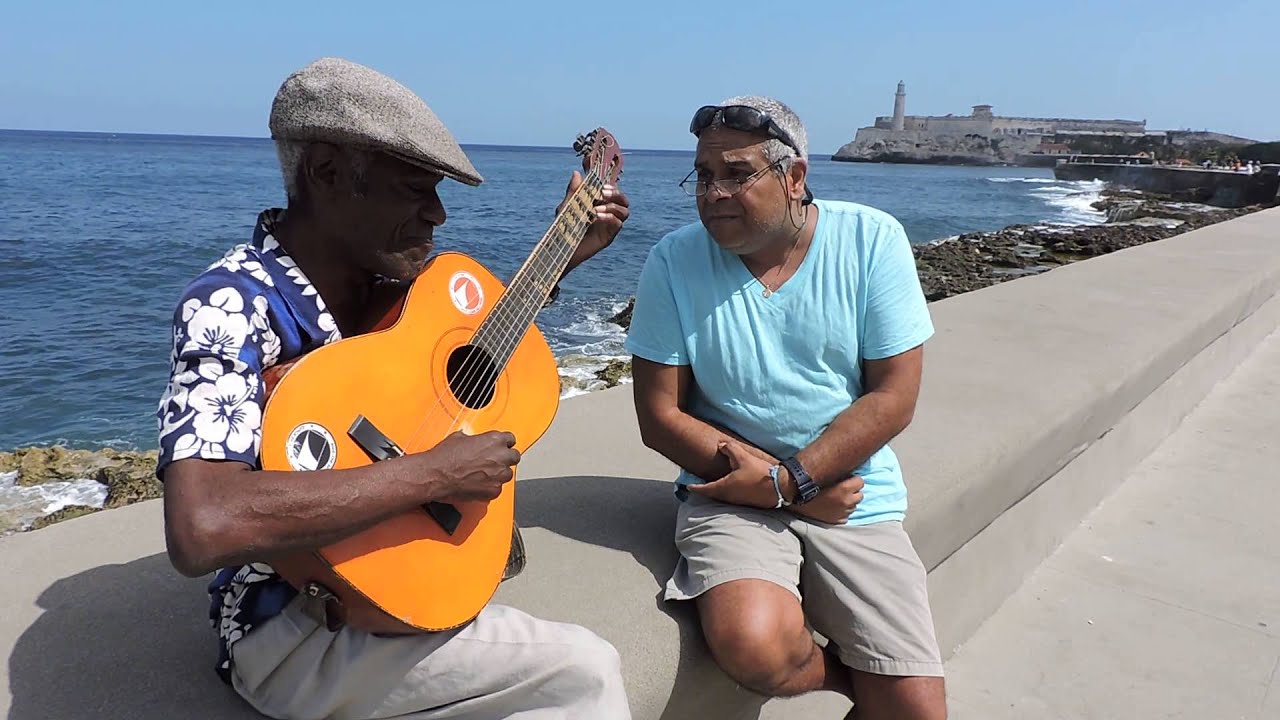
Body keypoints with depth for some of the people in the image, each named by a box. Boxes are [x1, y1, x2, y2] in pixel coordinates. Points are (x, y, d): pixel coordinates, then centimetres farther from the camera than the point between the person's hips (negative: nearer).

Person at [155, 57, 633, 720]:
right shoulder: (231, 307, -23)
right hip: (292, 626, -7)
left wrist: (563, 258, 8)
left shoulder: (382, 278, -2)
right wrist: (434, 474, -32)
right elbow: (199, 530, -38)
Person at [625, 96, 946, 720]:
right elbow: (661, 416, -6)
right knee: (752, 648, -27)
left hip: (855, 499, 1)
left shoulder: (872, 240, -4)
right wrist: (800, 490, -12)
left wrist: (788, 479, -16)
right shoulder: (674, 261, -5)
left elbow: (893, 398, -6)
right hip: (729, 495, 0)